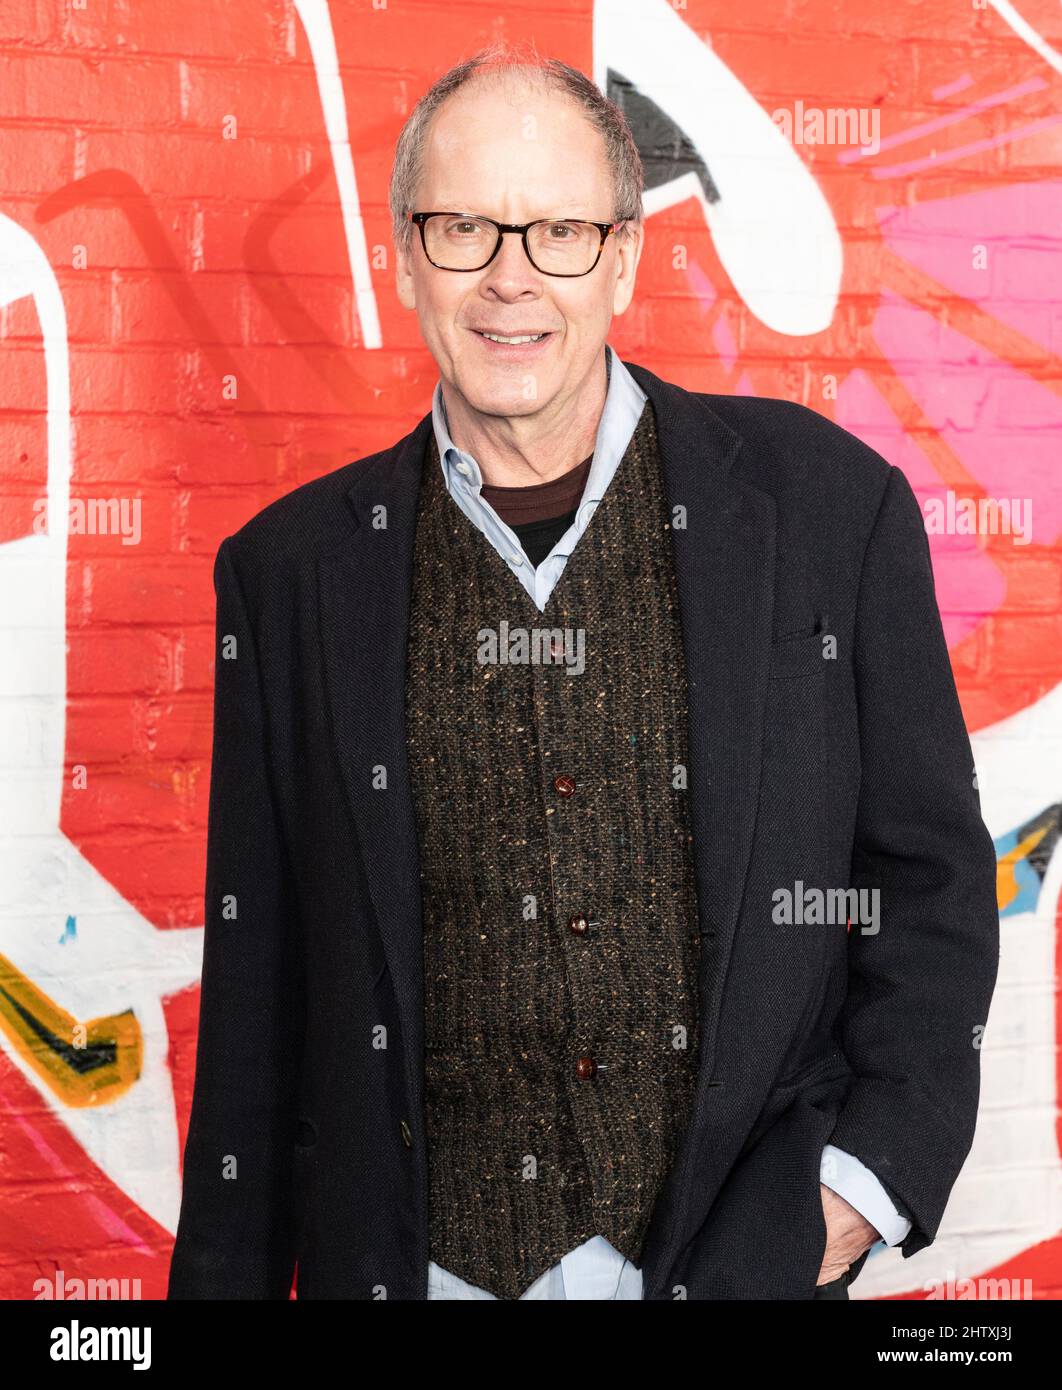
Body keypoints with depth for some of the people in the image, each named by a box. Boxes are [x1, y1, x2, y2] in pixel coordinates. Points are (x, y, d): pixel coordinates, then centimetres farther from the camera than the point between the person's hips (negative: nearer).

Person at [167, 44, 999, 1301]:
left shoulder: (830, 506, -5)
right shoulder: (291, 572, -2)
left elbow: (931, 873, 1)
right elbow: (256, 984, 3)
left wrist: (869, 1176, -7)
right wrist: (226, 1274, 4)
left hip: (744, 1257, -1)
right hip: (416, 1261, 1)